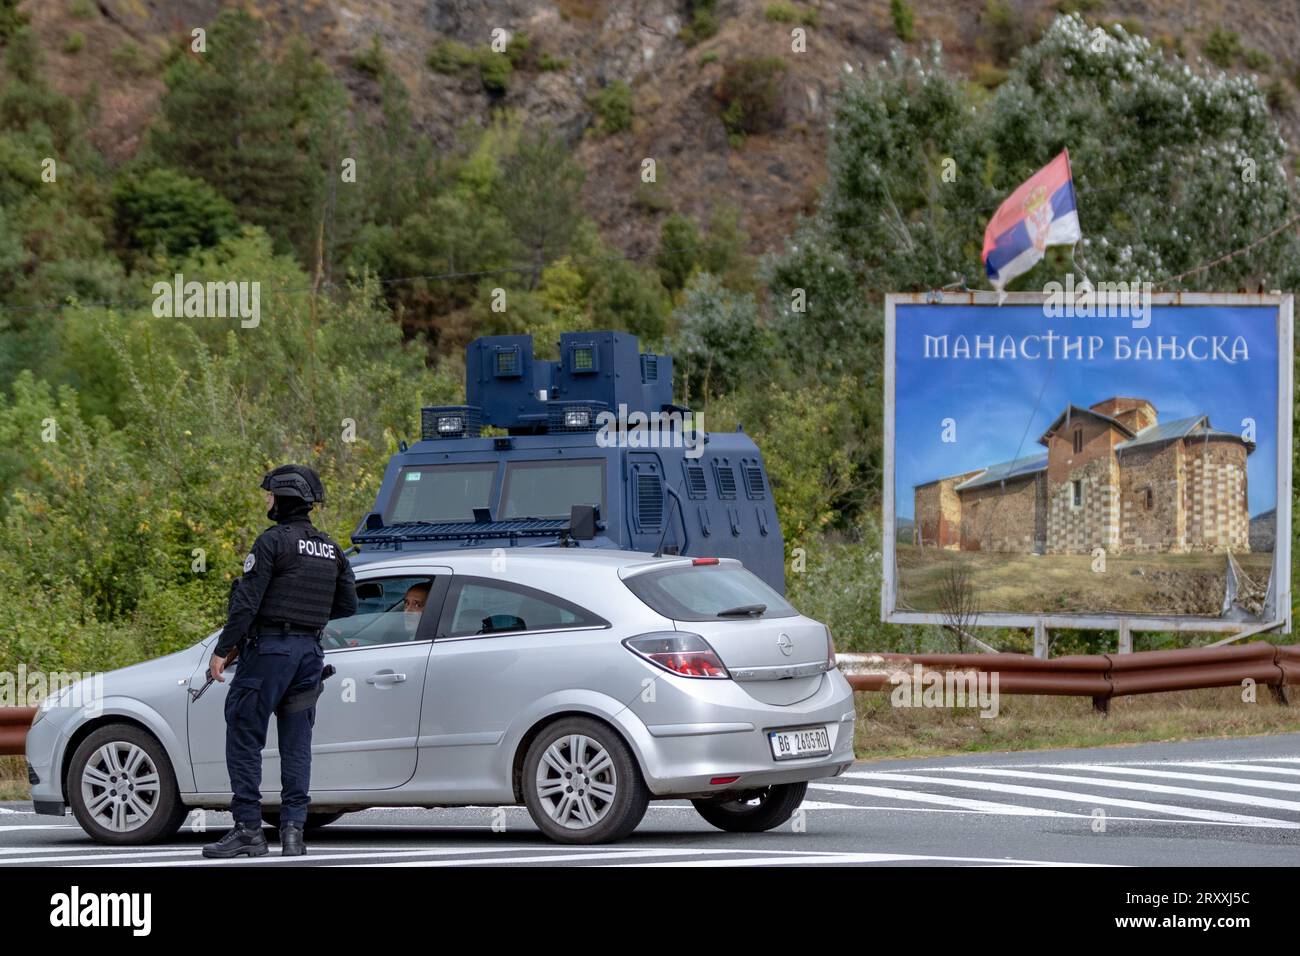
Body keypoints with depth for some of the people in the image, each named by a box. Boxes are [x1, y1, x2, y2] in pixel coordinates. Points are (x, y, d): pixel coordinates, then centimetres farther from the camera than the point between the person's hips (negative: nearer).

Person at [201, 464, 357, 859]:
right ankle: (293, 830, 2)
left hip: (269, 648, -7)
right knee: (296, 744, 8)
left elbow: (246, 601, -14)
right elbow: (347, 604, 15)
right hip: (310, 650, 7)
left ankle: (248, 829, -6)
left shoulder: (273, 541, -10)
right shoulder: (330, 549, 12)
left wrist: (221, 650, -11)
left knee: (244, 738, -2)